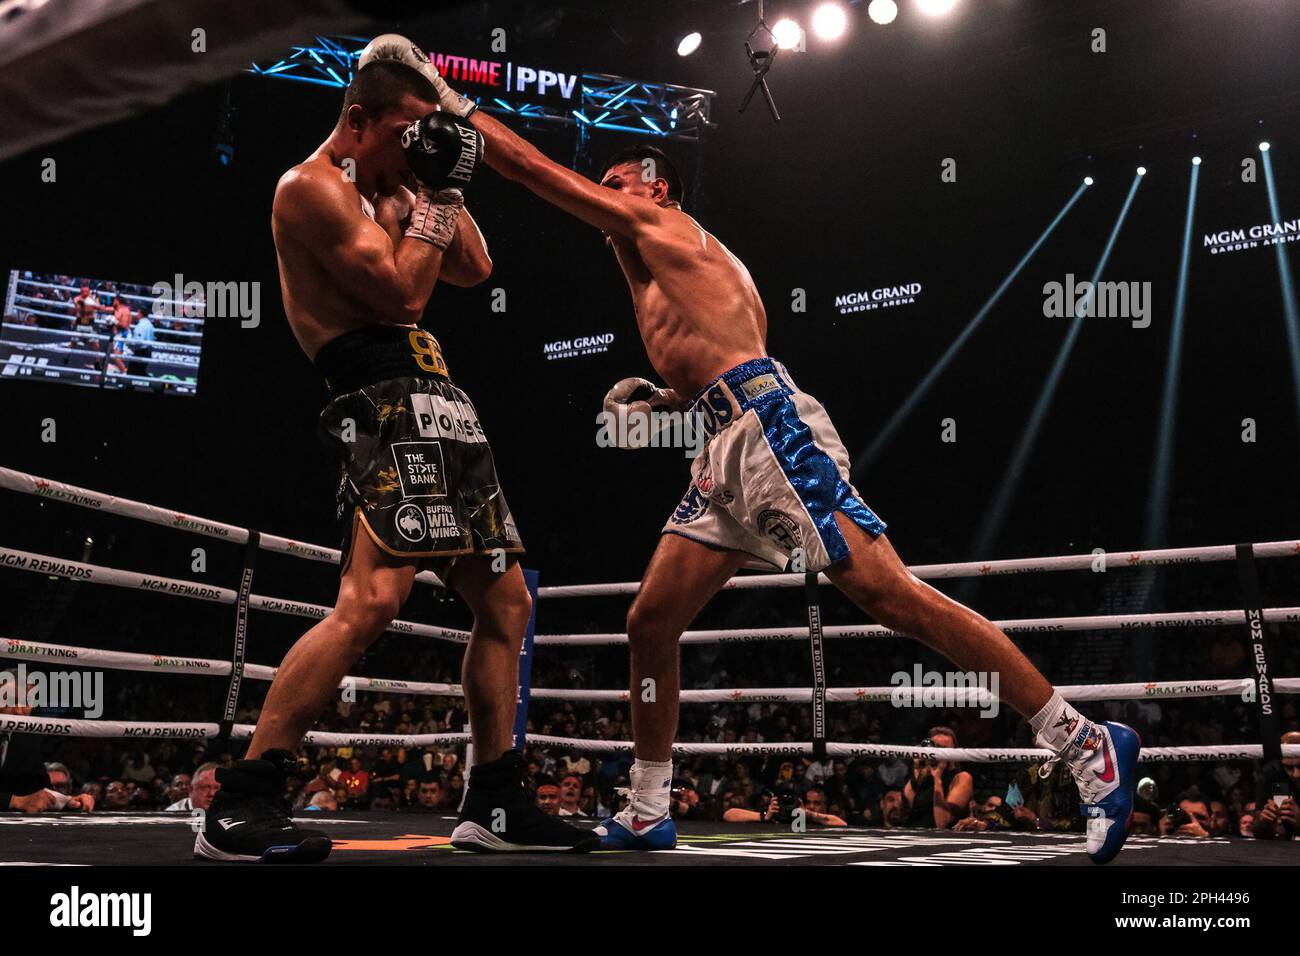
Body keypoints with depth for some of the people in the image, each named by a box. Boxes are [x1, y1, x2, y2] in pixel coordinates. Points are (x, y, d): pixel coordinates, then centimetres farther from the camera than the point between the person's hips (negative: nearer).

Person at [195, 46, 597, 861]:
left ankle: (495, 805, 14)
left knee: (506, 600, 8)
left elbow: (474, 270, 24)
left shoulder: (389, 189, 24)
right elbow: (403, 294, -13)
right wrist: (439, 193, -4)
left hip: (438, 404, 10)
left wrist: (441, 189, 15)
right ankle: (242, 805, -19)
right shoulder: (313, 187, -5)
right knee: (373, 598, -25)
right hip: (387, 401, -10)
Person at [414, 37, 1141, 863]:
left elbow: (536, 168, 8)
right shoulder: (669, 267, 31)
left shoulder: (658, 222, 8)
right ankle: (647, 816, 18)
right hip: (728, 451, 10)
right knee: (650, 623, 9)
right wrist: (660, 397, 23)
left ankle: (1089, 746, -11)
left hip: (769, 427, -10)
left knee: (892, 594, -16)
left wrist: (458, 108, 19)